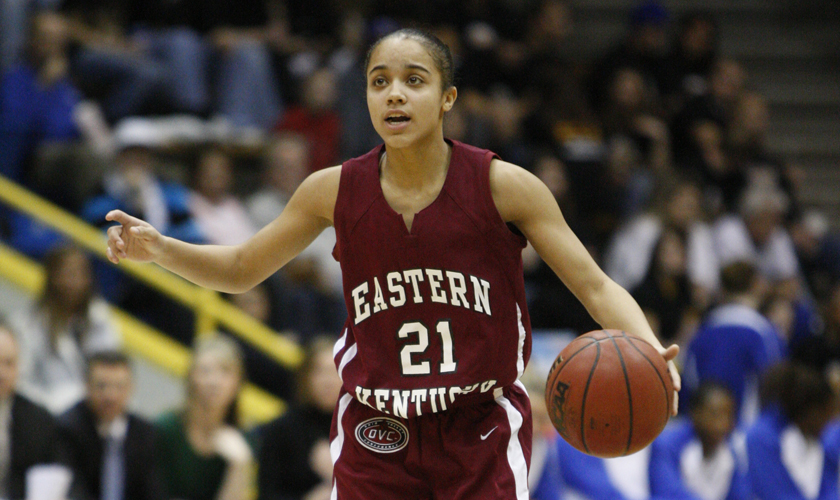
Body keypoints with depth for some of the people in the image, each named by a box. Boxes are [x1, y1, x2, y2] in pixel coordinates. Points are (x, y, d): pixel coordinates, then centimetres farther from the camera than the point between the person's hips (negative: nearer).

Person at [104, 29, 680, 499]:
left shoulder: (503, 186, -11)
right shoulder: (336, 190, -3)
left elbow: (596, 288, -8)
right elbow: (240, 269, 11)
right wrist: (157, 247, -8)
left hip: (482, 426, -2)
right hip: (377, 435, 2)